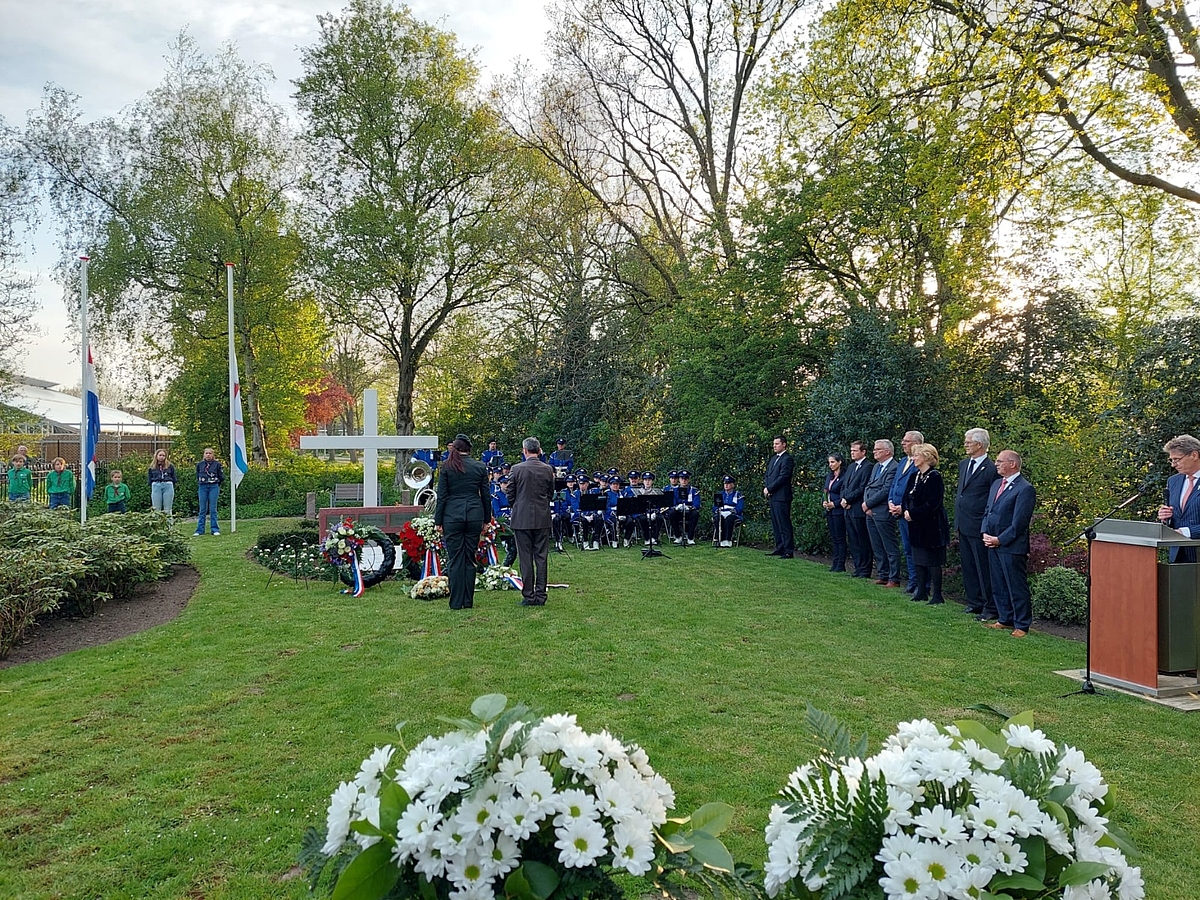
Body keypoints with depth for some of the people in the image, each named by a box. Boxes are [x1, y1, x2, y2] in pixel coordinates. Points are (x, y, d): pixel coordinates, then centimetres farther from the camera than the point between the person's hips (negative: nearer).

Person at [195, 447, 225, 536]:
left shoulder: (217, 464, 0)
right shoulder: (200, 464, 7)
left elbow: (221, 477, 6)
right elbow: (197, 477, 19)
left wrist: (215, 484, 8)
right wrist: (200, 484, 12)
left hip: (213, 487, -2)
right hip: (202, 487, 2)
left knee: (213, 509, -1)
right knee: (202, 510, 5)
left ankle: (215, 530, 3)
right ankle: (199, 530, 8)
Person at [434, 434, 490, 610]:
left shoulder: (447, 466, -2)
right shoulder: (480, 467, 3)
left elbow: (442, 496, -2)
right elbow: (486, 495, 7)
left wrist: (438, 521, 2)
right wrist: (486, 519, 15)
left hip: (452, 515, -2)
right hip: (474, 515, 2)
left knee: (455, 559, 2)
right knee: (470, 558, 9)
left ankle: (456, 602, 3)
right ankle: (468, 601, 12)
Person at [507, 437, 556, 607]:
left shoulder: (517, 469, -8)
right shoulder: (548, 469, 0)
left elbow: (510, 493, -1)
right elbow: (551, 494, 9)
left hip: (522, 518, -2)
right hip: (542, 518, 2)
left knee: (525, 558, 3)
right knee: (541, 557, 7)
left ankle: (528, 596, 5)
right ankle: (540, 596, 9)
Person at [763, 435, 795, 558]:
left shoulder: (787, 459, -9)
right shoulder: (773, 458, 19)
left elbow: (782, 477, -16)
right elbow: (767, 475, 20)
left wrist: (769, 489, -13)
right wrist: (765, 487, 2)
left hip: (781, 497, -9)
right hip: (772, 497, 9)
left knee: (784, 525, -7)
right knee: (775, 525, 12)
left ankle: (789, 551, -5)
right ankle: (779, 548, 19)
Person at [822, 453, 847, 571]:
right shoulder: (829, 477, 15)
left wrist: (834, 504, -17)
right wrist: (824, 502, 2)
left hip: (838, 511, -8)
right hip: (829, 511, 8)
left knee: (840, 538, -3)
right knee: (834, 538, 11)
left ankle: (841, 565, 0)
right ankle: (835, 563, 14)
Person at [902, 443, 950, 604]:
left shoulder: (934, 477, -15)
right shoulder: (914, 477, 12)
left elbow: (932, 504, -21)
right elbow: (906, 497, 11)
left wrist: (913, 514, -18)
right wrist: (906, 511, -8)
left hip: (932, 526, -8)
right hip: (916, 526, 8)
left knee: (933, 562, -1)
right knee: (918, 560, 12)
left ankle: (937, 595, 6)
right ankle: (921, 591, 21)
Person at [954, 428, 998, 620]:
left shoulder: (991, 469, -13)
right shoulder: (963, 464, 13)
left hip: (978, 527, -8)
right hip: (963, 524, 8)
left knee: (984, 568, -1)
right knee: (968, 566, 15)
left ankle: (990, 607, 7)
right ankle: (974, 602, 26)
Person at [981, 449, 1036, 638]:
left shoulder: (1025, 489, -13)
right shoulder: (996, 484, 14)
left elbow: (1018, 523, -16)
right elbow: (987, 511, 17)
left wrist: (999, 540, -15)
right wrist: (985, 533, 2)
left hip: (1011, 546, -8)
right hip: (993, 544, 8)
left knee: (1017, 587, 0)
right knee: (998, 586, 15)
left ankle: (1022, 625, 10)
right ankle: (1005, 619, 27)